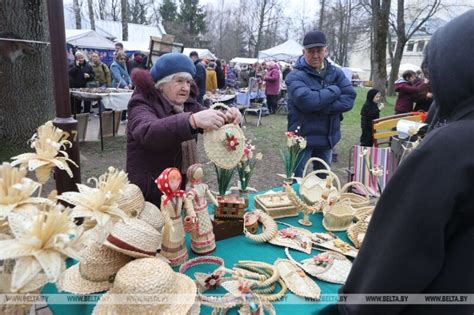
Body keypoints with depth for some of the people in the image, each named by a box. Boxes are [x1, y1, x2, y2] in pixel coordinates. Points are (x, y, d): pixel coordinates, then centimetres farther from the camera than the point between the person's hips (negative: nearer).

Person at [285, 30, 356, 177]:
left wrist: (321, 107, -20)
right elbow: (307, 101, -29)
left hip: (327, 137, 5)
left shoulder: (336, 73, 5)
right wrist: (334, 90, -15)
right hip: (302, 137, -5)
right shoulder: (295, 76, -11)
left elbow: (349, 100, -7)